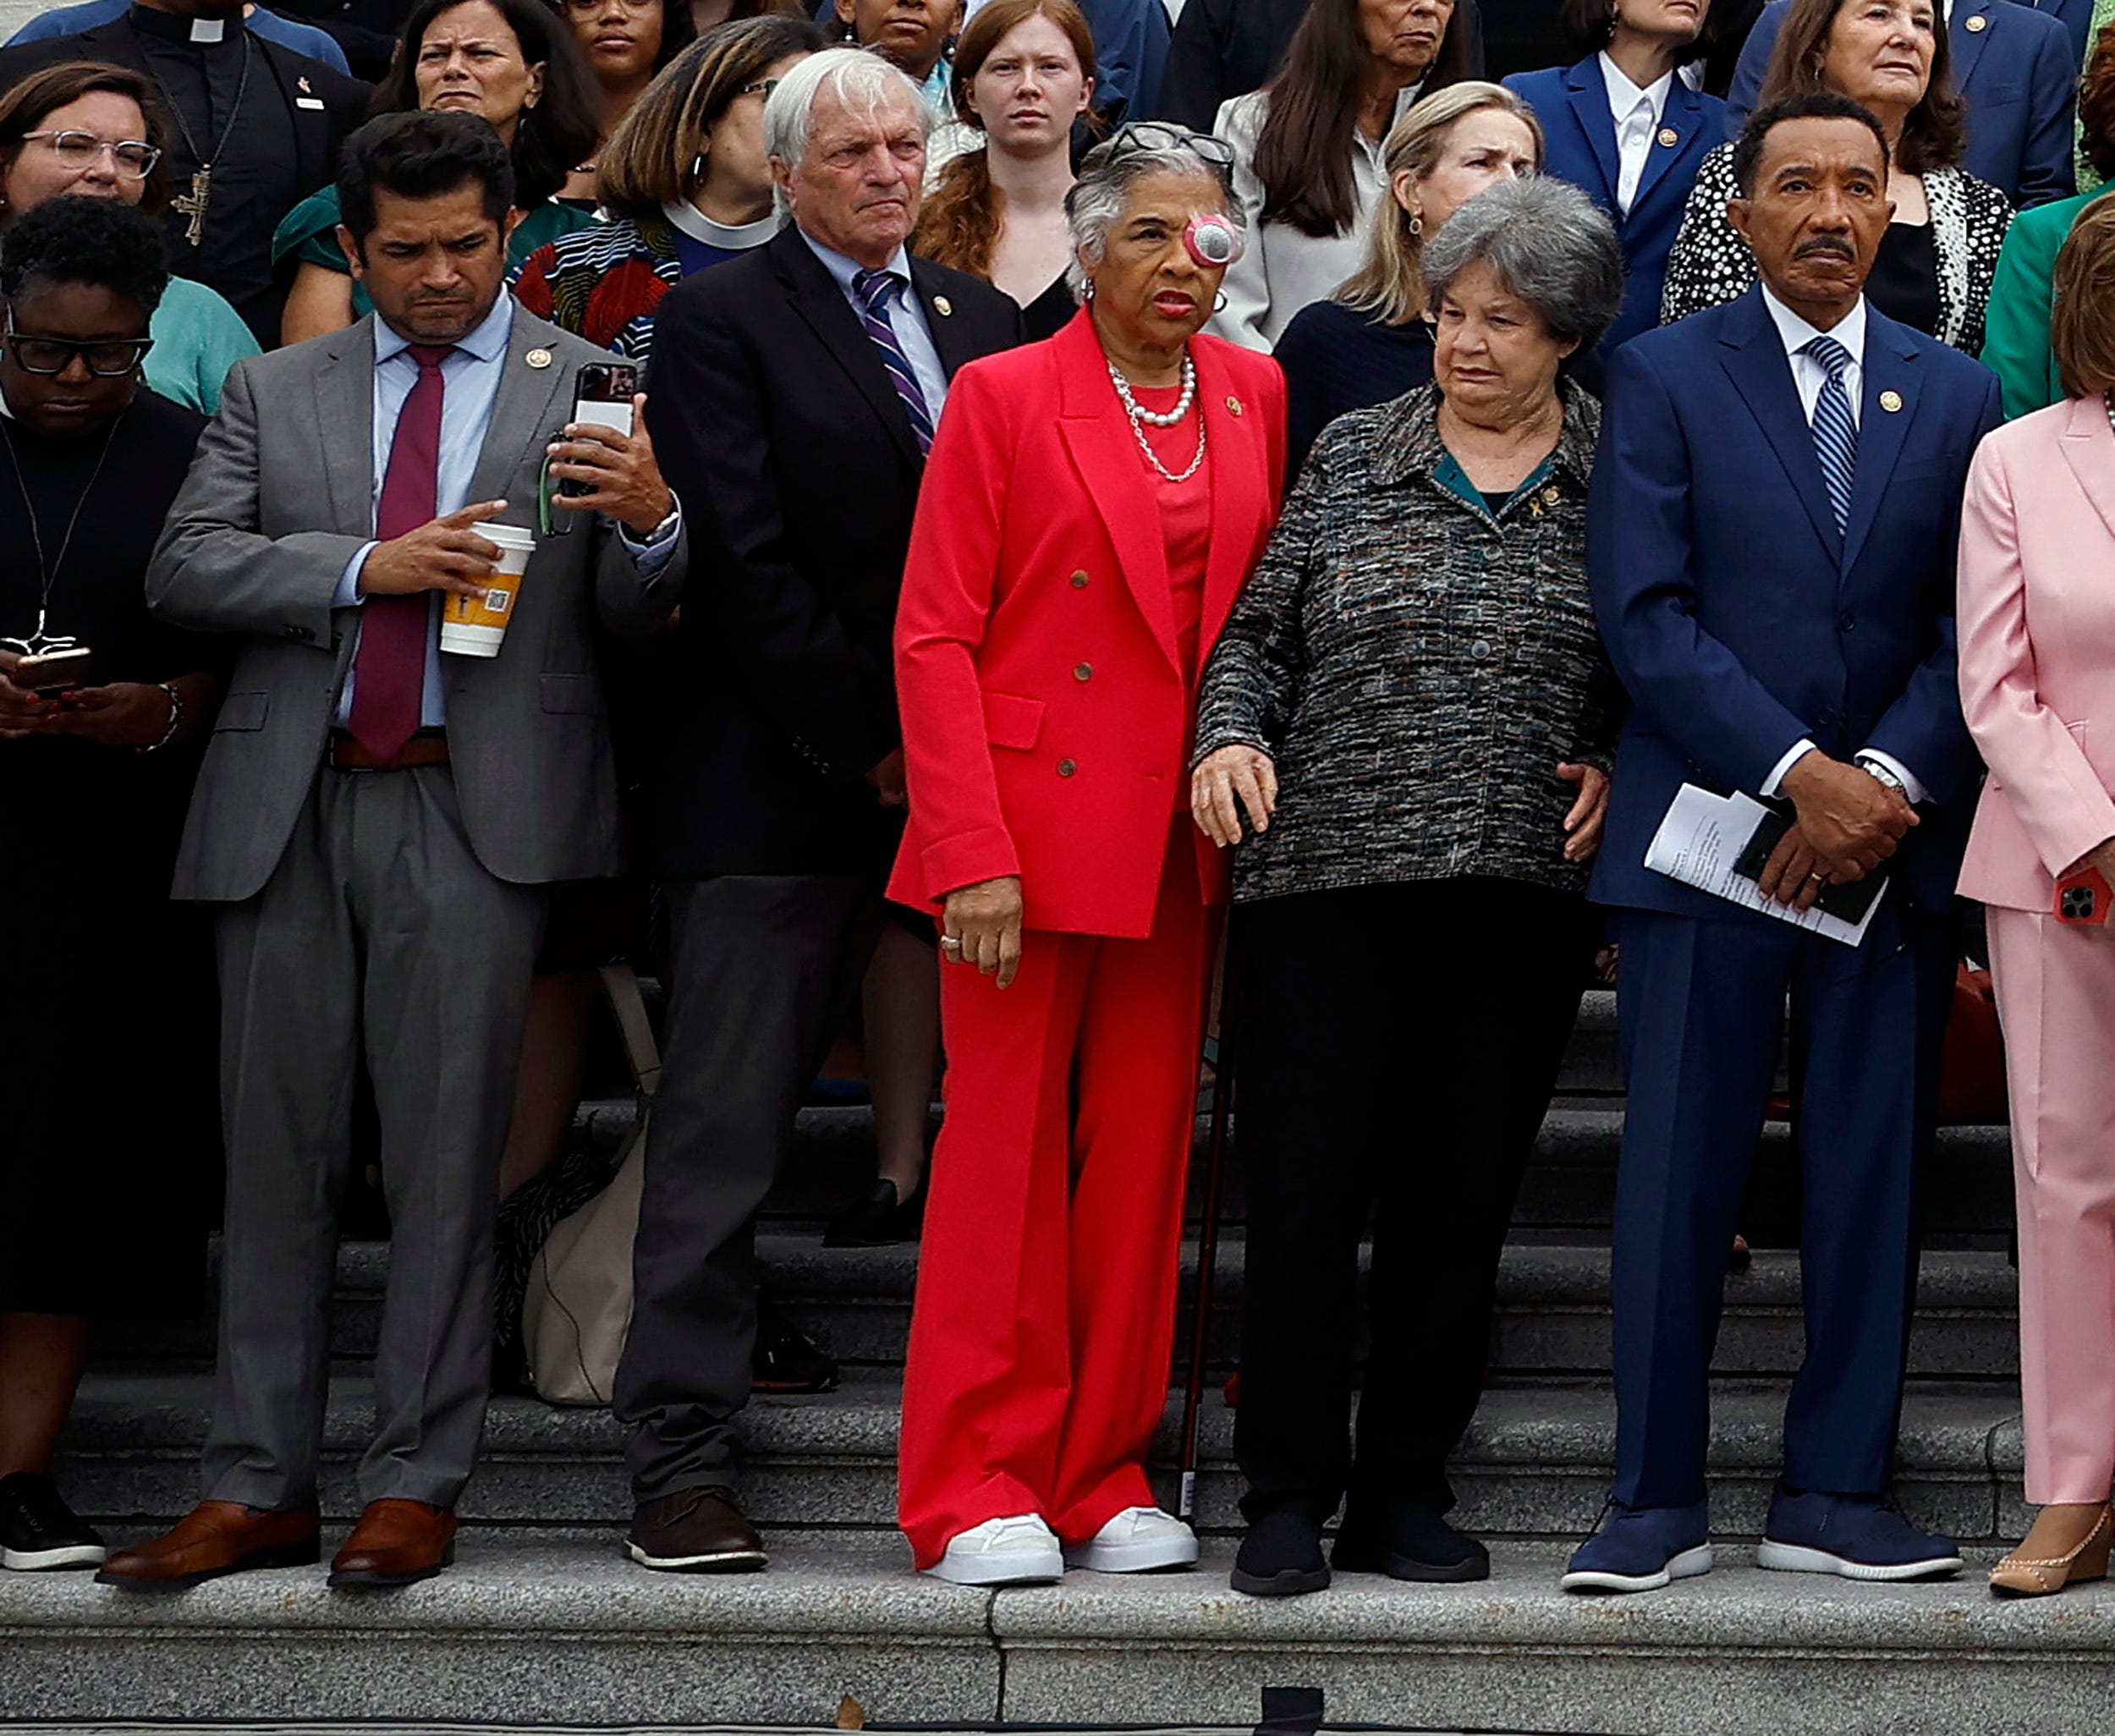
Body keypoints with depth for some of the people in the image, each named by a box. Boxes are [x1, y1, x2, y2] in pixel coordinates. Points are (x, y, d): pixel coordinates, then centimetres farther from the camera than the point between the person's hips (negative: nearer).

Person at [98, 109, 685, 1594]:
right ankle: (258, 1488, 10)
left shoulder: (591, 388, 9)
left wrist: (650, 523, -19)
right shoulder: (274, 392, 16)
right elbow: (183, 568, 3)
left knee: (448, 1150, -3)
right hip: (288, 804, 3)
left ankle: (416, 1485, 4)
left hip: (477, 805, -3)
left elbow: (632, 617, 4)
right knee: (277, 1149, 4)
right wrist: (367, 566, -10)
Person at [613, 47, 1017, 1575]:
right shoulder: (720, 321, 1)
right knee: (725, 1131, -3)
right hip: (780, 788, -5)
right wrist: (872, 743, -9)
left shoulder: (982, 319, 17)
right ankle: (681, 1459, 1)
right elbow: (750, 565, -8)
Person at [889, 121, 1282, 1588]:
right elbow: (933, 638, -6)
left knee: (1142, 1156, 6)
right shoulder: (1006, 397, -2)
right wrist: (971, 852, -14)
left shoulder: (1255, 397, 11)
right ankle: (979, 1485, 7)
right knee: (1006, 1151, -1)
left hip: (1183, 838, 4)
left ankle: (1101, 1478, 15)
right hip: (1029, 825, -4)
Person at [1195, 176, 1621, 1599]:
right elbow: (1255, 630, 10)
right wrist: (1231, 734, -7)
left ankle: (1406, 1493, 18)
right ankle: (1287, 1499, 10)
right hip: (1325, 879, 0)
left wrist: (1619, 764, -4)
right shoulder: (1352, 455, 8)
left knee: (1462, 1201, 6)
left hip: (1521, 896, 0)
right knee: (1305, 1191, -2)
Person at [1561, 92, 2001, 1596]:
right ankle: (1658, 1500, 7)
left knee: (1874, 1172, 4)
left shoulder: (1957, 395, 12)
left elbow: (1973, 629, 6)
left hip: (1895, 838, 3)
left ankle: (1838, 1494, 13)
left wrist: (1889, 781, -10)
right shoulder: (1664, 377, 3)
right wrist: (1801, 774, -14)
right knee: (1680, 1175, -1)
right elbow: (1648, 615, -6)